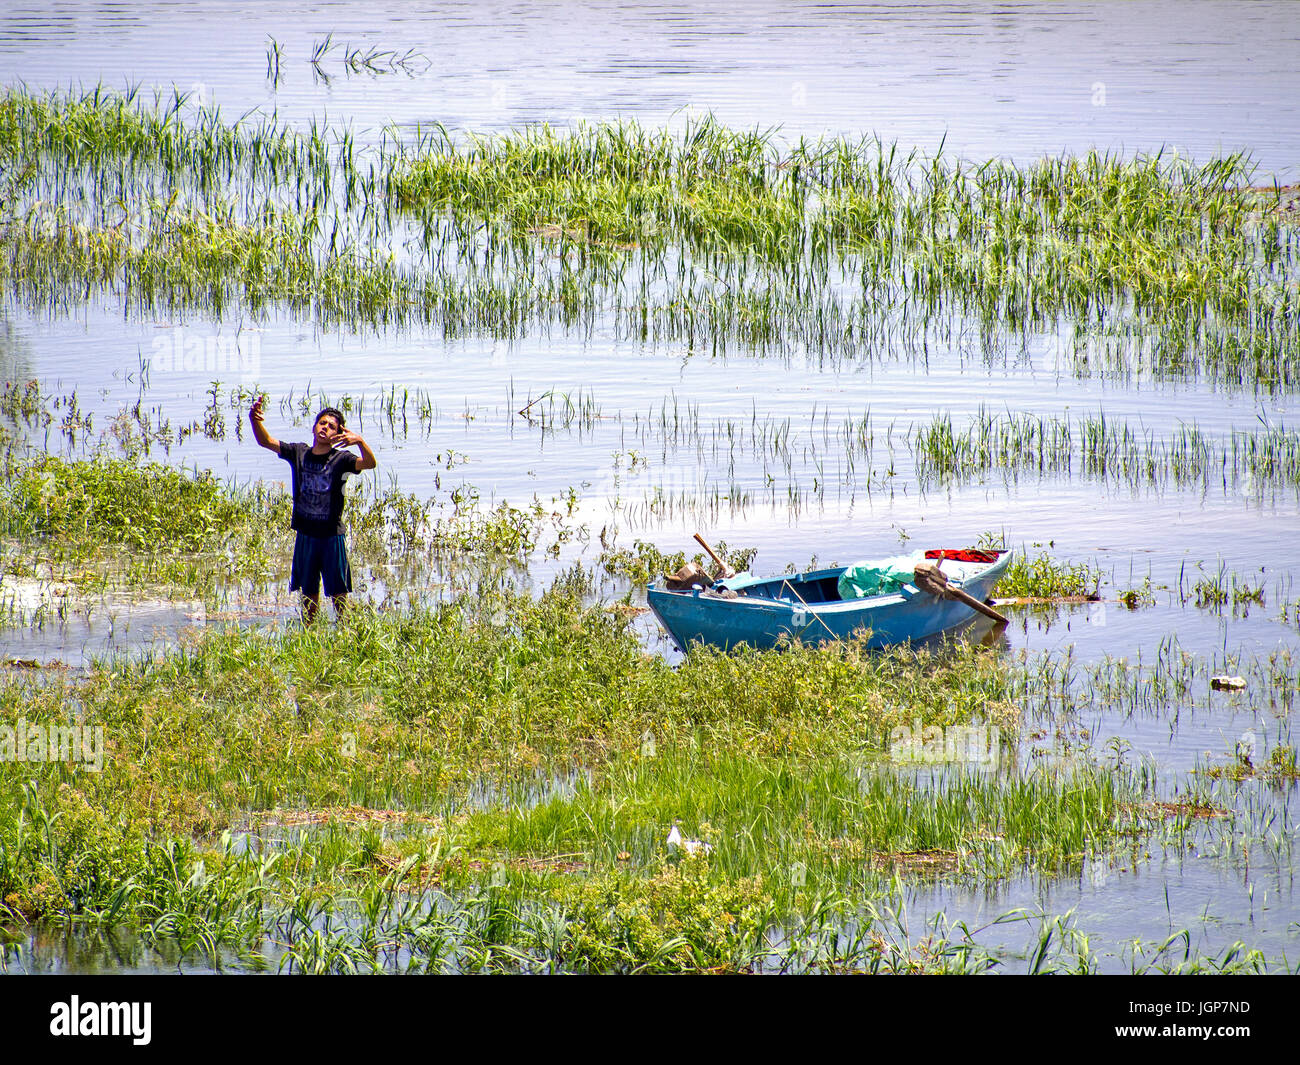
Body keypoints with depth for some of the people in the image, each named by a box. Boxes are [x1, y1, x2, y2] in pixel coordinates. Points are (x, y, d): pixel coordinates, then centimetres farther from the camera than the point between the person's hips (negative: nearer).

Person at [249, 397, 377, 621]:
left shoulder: (341, 459, -7)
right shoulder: (299, 453, 3)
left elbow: (369, 464, -23)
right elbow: (266, 441, -1)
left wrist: (360, 442, -43)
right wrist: (256, 421, -22)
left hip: (331, 535, -3)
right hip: (306, 535, 3)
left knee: (338, 593, -1)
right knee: (308, 592, 13)